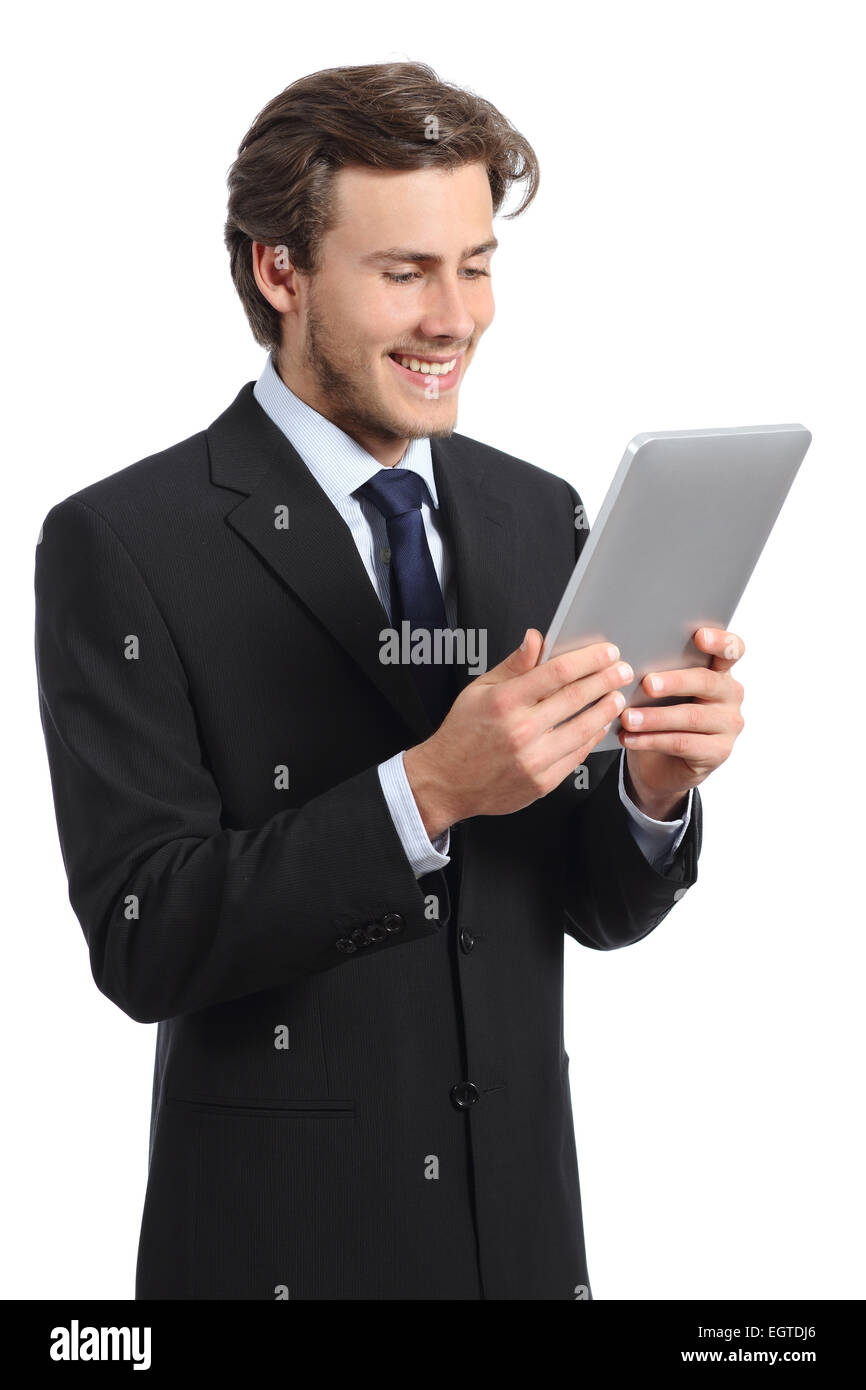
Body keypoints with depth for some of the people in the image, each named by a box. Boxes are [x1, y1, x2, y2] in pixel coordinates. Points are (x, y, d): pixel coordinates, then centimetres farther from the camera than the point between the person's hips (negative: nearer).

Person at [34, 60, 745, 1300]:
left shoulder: (540, 517, 3)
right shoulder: (121, 544, -12)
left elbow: (601, 911, 5)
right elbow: (142, 943, -17)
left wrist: (655, 787, -15)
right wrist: (426, 790, -26)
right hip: (279, 1235, -4)